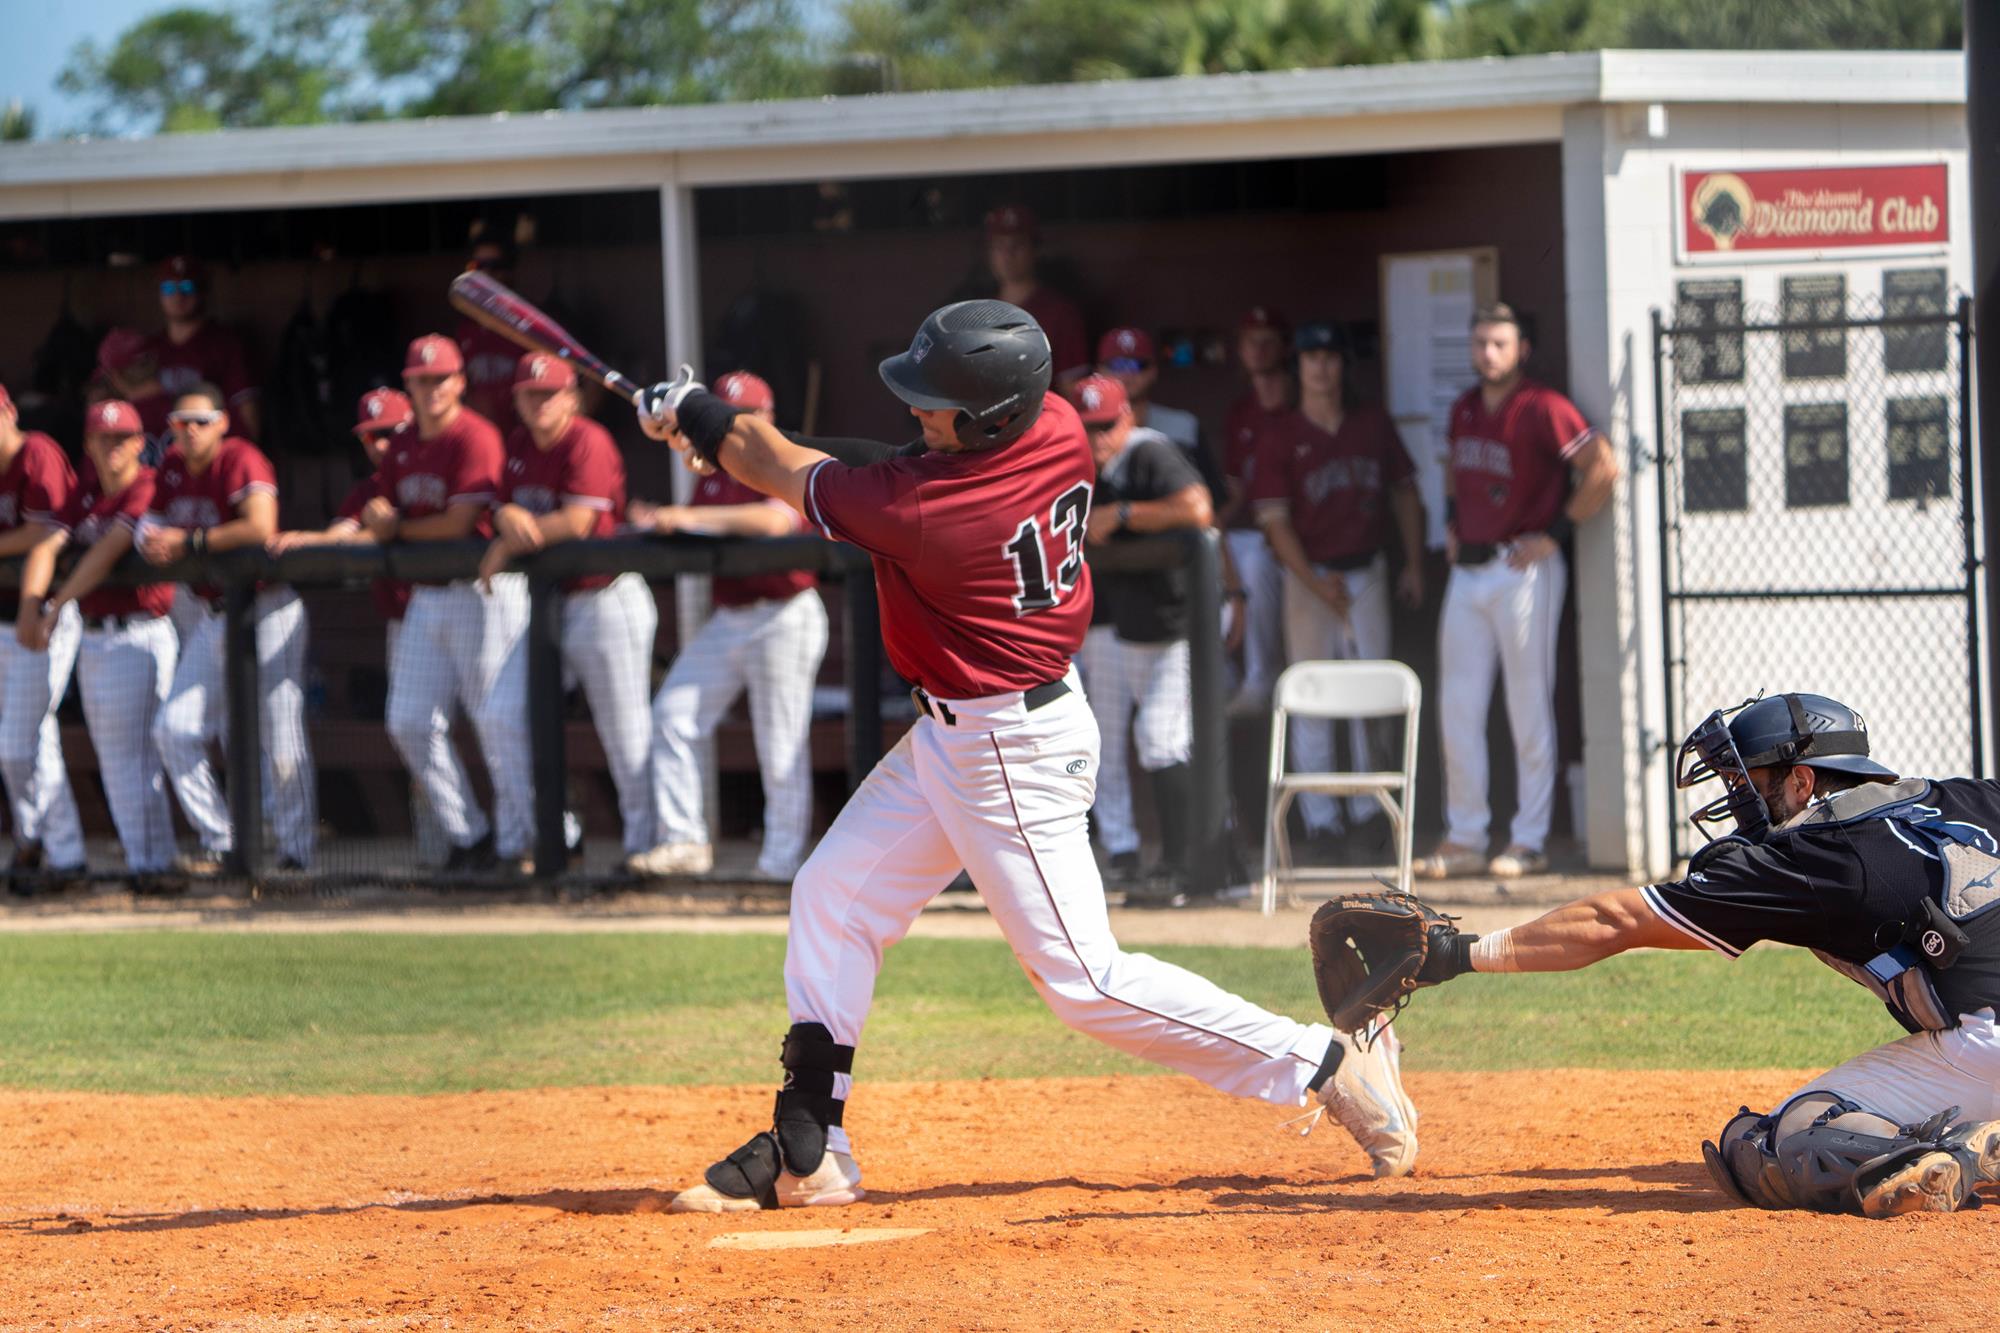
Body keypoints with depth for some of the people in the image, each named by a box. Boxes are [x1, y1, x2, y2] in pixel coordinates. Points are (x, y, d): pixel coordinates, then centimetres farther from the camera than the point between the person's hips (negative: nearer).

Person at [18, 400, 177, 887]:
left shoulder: (149, 490, -10)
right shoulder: (85, 495, 12)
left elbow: (108, 551, -20)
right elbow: (48, 546, -1)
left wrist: (57, 607, -25)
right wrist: (30, 605, -19)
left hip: (138, 635, -8)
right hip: (92, 638, 8)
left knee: (132, 753, -9)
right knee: (110, 756, 10)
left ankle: (149, 864, -5)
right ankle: (143, 859, 15)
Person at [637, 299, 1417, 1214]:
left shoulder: (921, 509, -30)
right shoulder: (1059, 430, -8)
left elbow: (789, 475, -12)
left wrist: (704, 418, 5)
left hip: (1013, 755, -10)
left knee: (1085, 981, -5)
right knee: (832, 898, 12)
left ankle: (1327, 1065, 1)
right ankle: (808, 1152, 17)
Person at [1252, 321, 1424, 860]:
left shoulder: (1374, 426, 8)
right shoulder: (1280, 438, -4)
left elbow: (1404, 493, 15)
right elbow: (1275, 520, -7)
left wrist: (1413, 564, 9)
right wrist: (1315, 582, -14)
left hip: (1367, 572, 3)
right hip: (1310, 577, -3)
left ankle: (1368, 814, 11)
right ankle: (1320, 820, 3)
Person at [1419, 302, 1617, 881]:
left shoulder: (1542, 409, -12)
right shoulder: (1465, 409, 12)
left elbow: (1603, 468, -19)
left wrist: (1555, 534, -16)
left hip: (1522, 568, -8)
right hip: (1468, 568, 8)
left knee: (1529, 708, -2)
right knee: (1457, 708, 7)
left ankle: (1530, 840, 3)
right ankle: (1464, 838, 13)